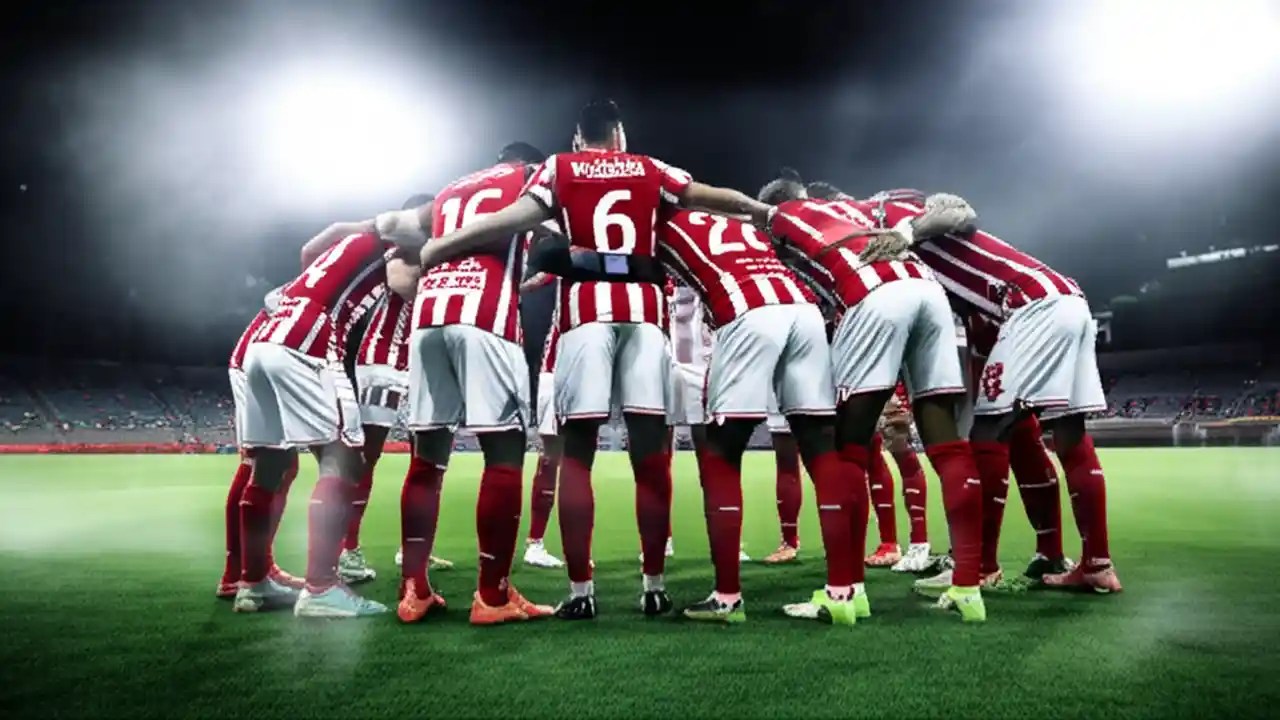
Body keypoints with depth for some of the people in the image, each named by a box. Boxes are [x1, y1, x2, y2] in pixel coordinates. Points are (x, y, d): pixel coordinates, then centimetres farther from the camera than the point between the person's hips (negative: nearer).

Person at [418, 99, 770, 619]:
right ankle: (654, 586, 10)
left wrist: (438, 248, 4)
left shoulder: (558, 169, 15)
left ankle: (580, 591, 0)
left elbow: (515, 218, 1)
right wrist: (767, 213, 38)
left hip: (587, 309, -1)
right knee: (650, 449, 4)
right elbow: (713, 198, 22)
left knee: (578, 451, 1)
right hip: (643, 307, 2)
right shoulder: (650, 170, 20)